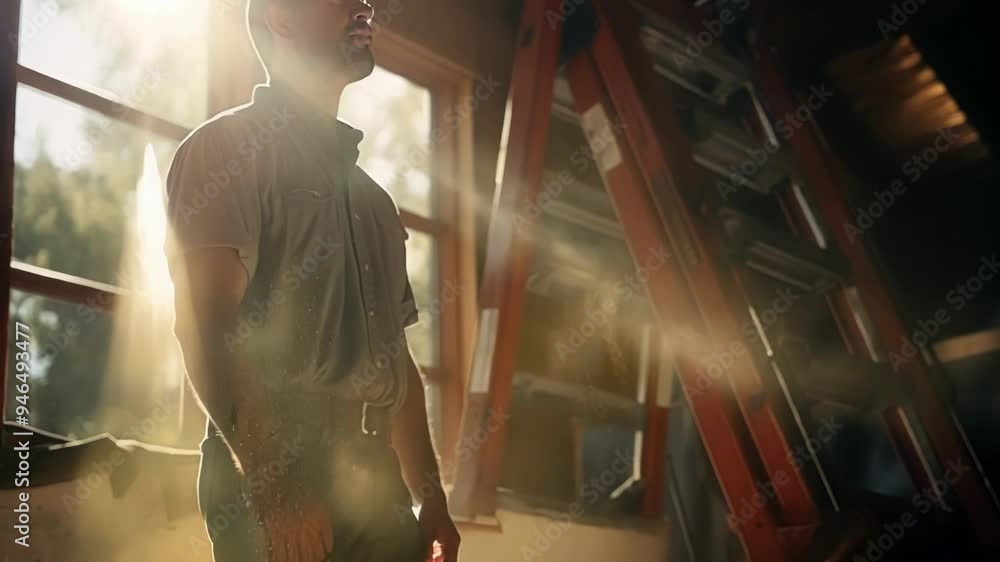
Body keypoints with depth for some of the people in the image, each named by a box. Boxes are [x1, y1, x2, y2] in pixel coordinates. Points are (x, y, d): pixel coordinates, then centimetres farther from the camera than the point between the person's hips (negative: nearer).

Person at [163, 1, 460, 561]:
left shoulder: (371, 197, 22)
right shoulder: (228, 146, 0)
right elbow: (205, 326, -13)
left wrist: (432, 500, 15)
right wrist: (274, 481, -22)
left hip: (378, 485, 7)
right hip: (275, 480, -6)